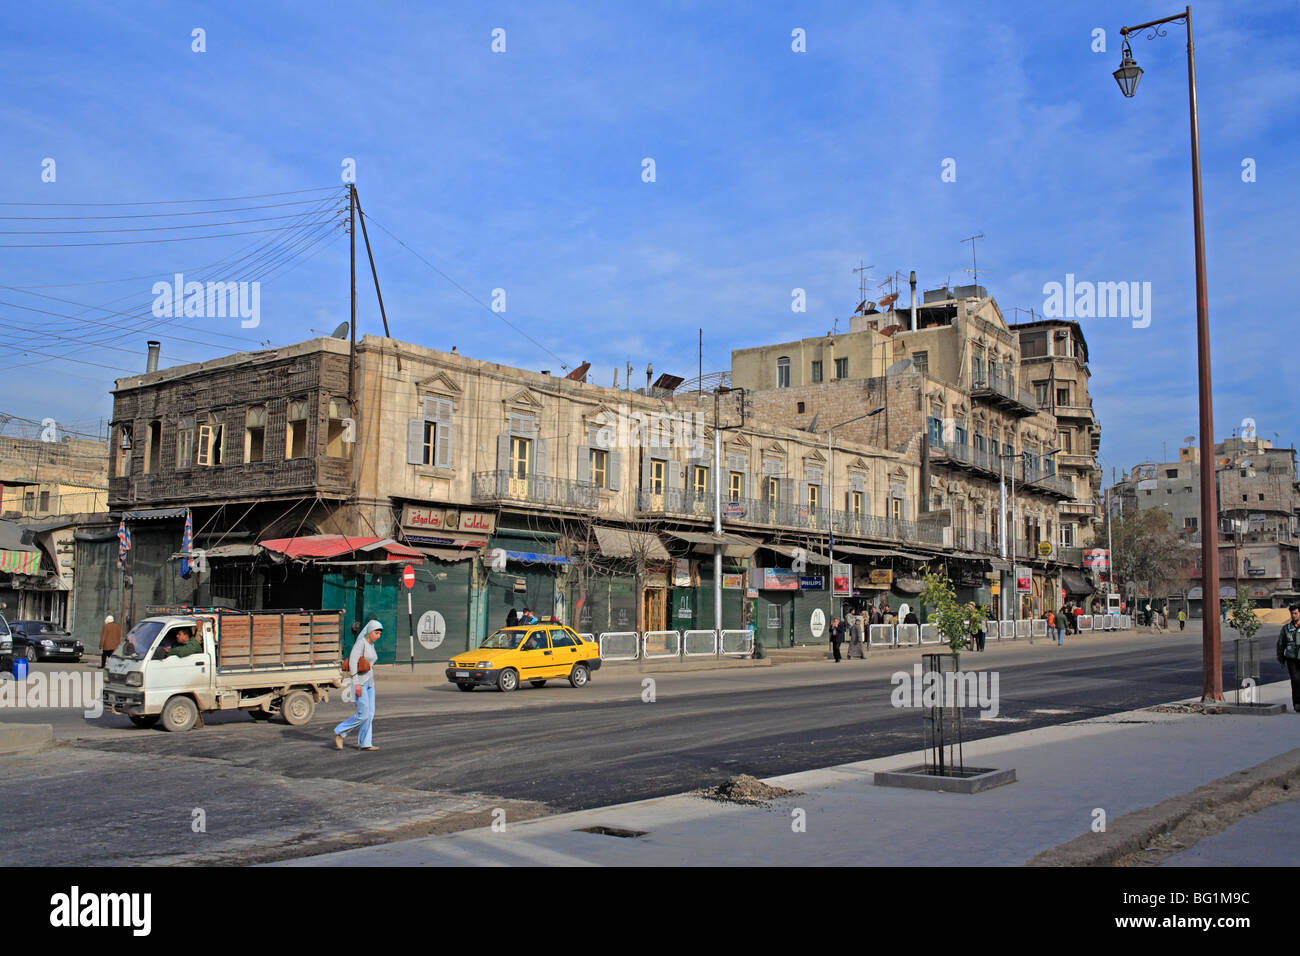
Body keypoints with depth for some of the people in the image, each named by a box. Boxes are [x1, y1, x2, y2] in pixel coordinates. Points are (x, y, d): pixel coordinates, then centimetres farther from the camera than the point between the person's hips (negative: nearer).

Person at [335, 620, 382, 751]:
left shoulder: (371, 645, 14)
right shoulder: (360, 643, -12)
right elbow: (352, 661, -20)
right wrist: (356, 683, -25)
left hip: (370, 683, 9)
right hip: (360, 683, -9)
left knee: (370, 714, 4)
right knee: (363, 714, -11)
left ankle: (364, 743, 8)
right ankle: (339, 732, 5)